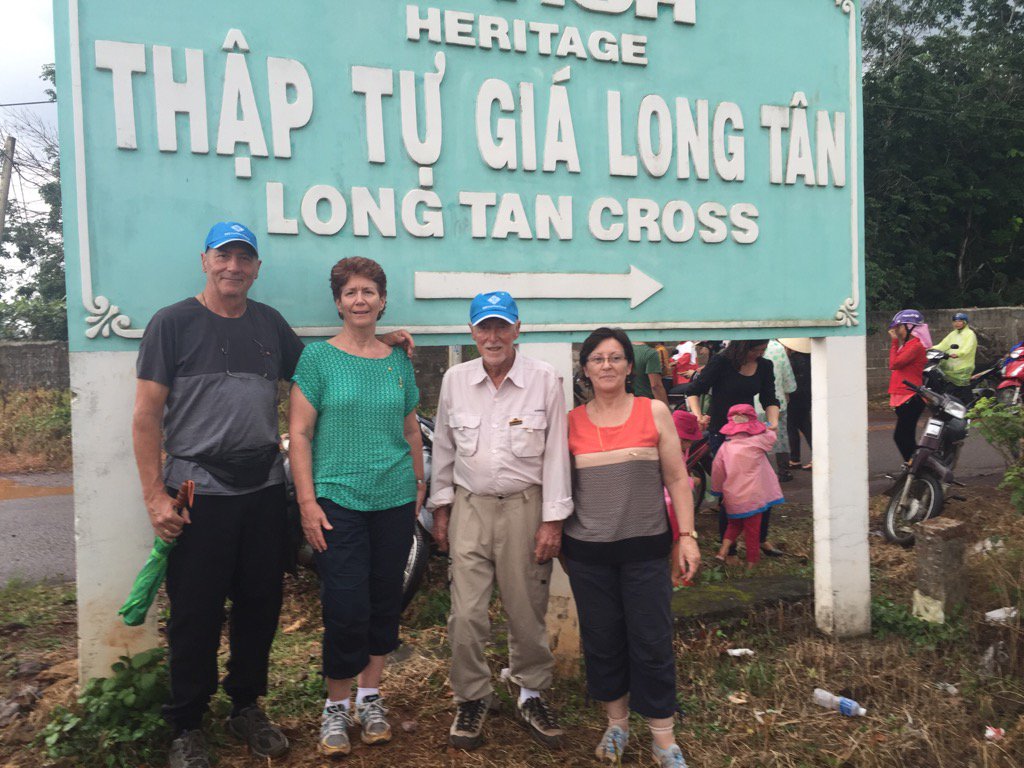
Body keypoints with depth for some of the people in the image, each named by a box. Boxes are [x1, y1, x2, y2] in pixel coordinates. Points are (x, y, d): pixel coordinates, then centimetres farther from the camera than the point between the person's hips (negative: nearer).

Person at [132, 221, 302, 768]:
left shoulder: (269, 323, 10)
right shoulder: (173, 323, -3)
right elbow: (146, 415, -5)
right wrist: (155, 496, -11)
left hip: (265, 491, 4)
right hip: (199, 493, -4)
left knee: (260, 605, 12)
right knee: (195, 615, 5)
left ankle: (246, 707, 32)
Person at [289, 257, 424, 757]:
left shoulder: (398, 360, 8)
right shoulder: (317, 357, -2)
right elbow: (300, 434, -5)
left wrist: (420, 484, 12)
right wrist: (307, 501, -10)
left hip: (395, 501, 4)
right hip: (337, 502, -3)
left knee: (385, 603, 11)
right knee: (345, 608, -2)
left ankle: (370, 697, 31)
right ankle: (336, 707, 20)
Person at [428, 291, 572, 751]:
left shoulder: (544, 380, -6)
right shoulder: (455, 380, 2)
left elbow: (556, 454, -5)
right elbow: (443, 448, 10)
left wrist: (552, 520, -6)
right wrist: (440, 507, 10)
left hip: (525, 507, -2)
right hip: (469, 507, 2)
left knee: (528, 611, 9)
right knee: (466, 614, 2)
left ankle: (531, 694, 31)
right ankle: (471, 699, 24)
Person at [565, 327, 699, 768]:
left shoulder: (654, 412, -1)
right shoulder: (571, 422, 2)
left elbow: (677, 479, 1)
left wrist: (687, 536, -5)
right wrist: (558, 542, 10)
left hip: (645, 548, -1)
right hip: (588, 551, 1)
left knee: (652, 643, 4)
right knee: (601, 640, 11)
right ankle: (616, 723, 32)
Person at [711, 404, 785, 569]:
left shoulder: (725, 447, -2)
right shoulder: (757, 442, -11)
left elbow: (717, 472, 5)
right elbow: (771, 436, 9)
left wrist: (717, 490, 19)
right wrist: (764, 428, 28)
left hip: (732, 498, 3)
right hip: (752, 497, -3)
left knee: (734, 524, 25)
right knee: (752, 530, 9)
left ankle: (723, 549, 9)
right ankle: (752, 562, 18)